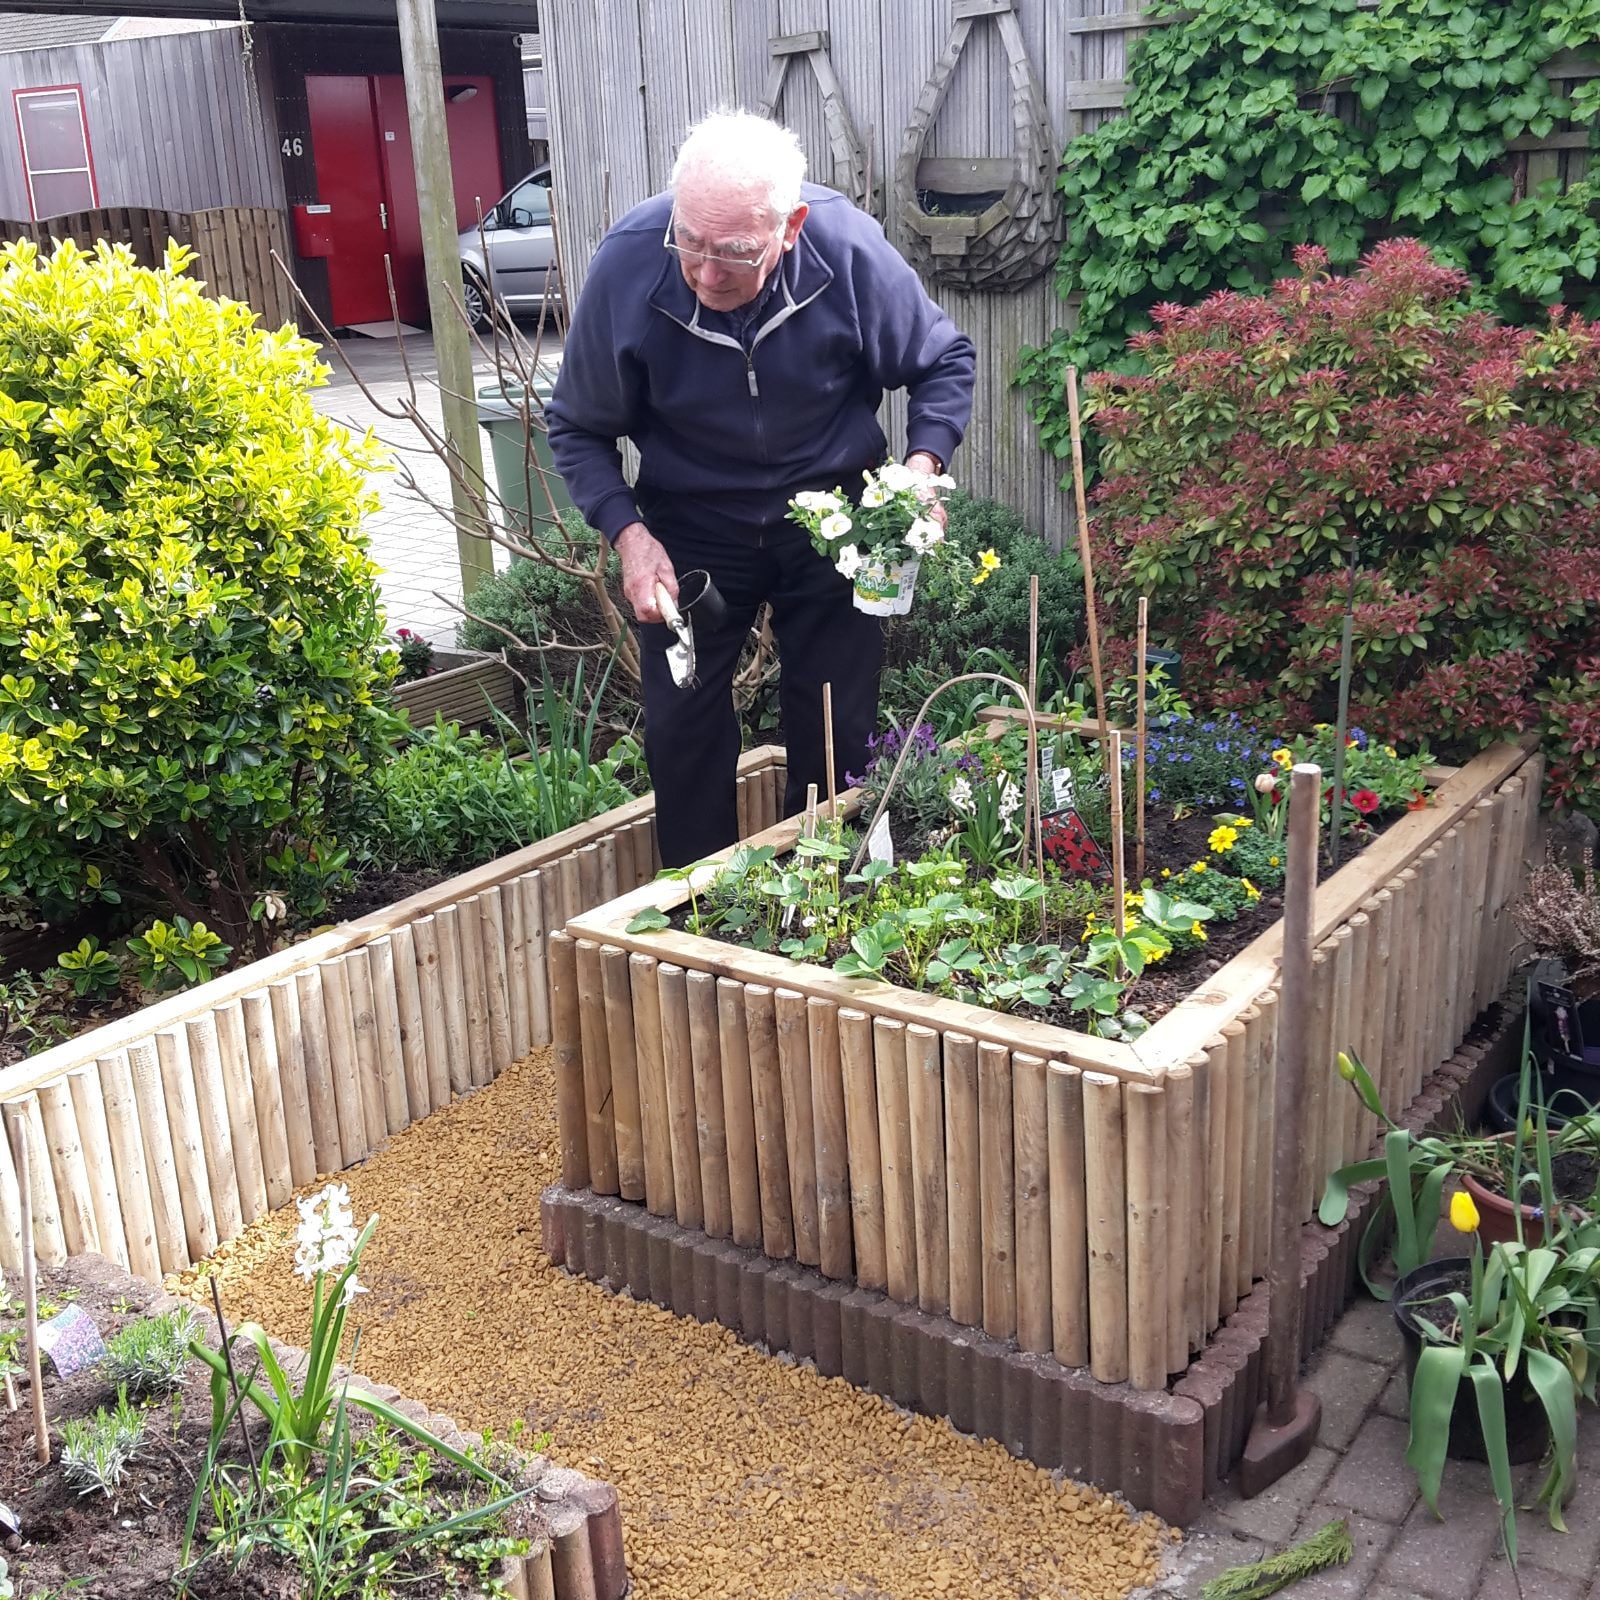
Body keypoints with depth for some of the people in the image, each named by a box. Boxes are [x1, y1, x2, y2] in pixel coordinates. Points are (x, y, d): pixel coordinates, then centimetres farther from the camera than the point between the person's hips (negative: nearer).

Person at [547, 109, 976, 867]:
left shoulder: (849, 250, -23)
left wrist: (923, 464, -21)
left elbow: (944, 362, -4)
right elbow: (578, 428, -8)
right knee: (681, 727, -1)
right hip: (692, 525, 0)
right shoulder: (627, 264, -23)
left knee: (838, 728, 6)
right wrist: (628, 532, -22)